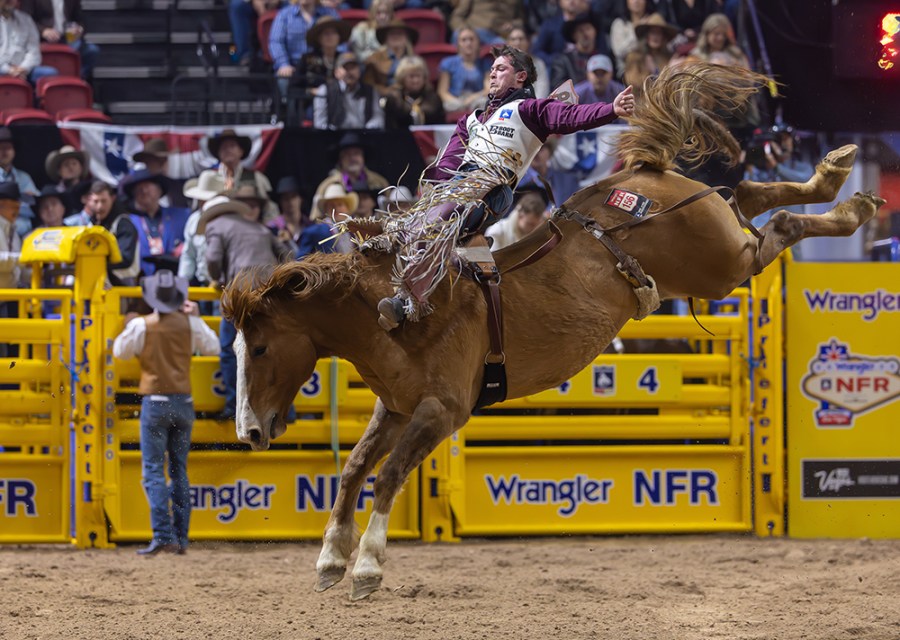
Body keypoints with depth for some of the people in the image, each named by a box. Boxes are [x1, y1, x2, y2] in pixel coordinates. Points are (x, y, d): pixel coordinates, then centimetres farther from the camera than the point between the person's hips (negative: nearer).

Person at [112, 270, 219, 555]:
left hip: (155, 403, -4)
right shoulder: (190, 324, 0)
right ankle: (181, 537, 12)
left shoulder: (141, 326, -7)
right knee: (179, 470, 12)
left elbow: (121, 351, 5)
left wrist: (129, 327, 22)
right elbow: (212, 347, 12)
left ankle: (163, 535, -16)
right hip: (183, 402, 4)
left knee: (153, 471, -4)